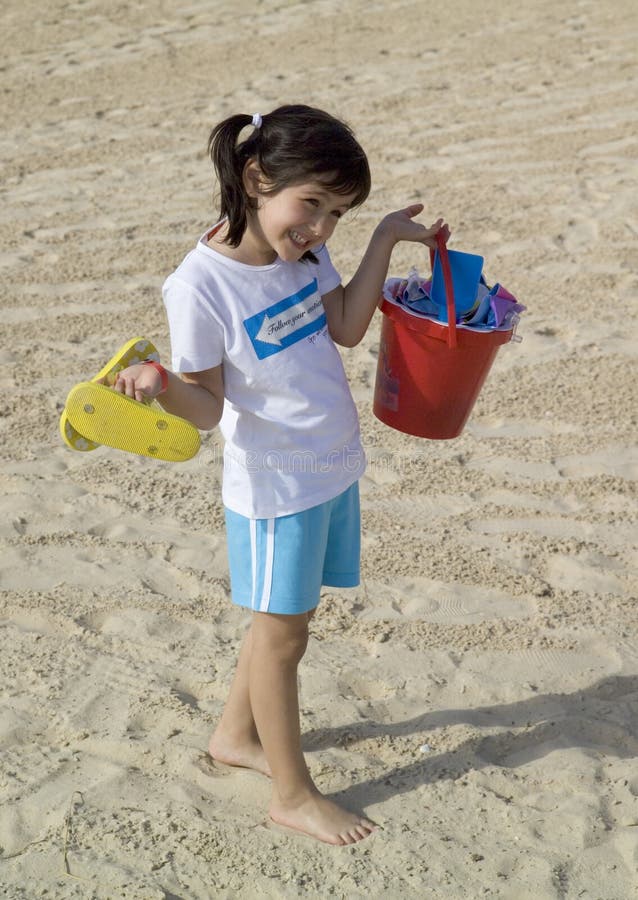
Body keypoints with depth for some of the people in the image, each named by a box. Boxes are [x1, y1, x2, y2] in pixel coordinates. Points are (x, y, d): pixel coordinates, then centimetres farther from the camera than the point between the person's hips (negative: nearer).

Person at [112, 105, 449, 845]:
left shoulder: (302, 252, -1)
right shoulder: (200, 285, -22)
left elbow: (346, 327, 0)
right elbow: (207, 407, -18)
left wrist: (386, 236, -3)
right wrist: (161, 385, -39)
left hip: (334, 469, 7)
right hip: (275, 486, -7)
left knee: (285, 619, 20)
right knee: (283, 633, 8)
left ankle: (236, 736, 42)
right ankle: (293, 794, 26)